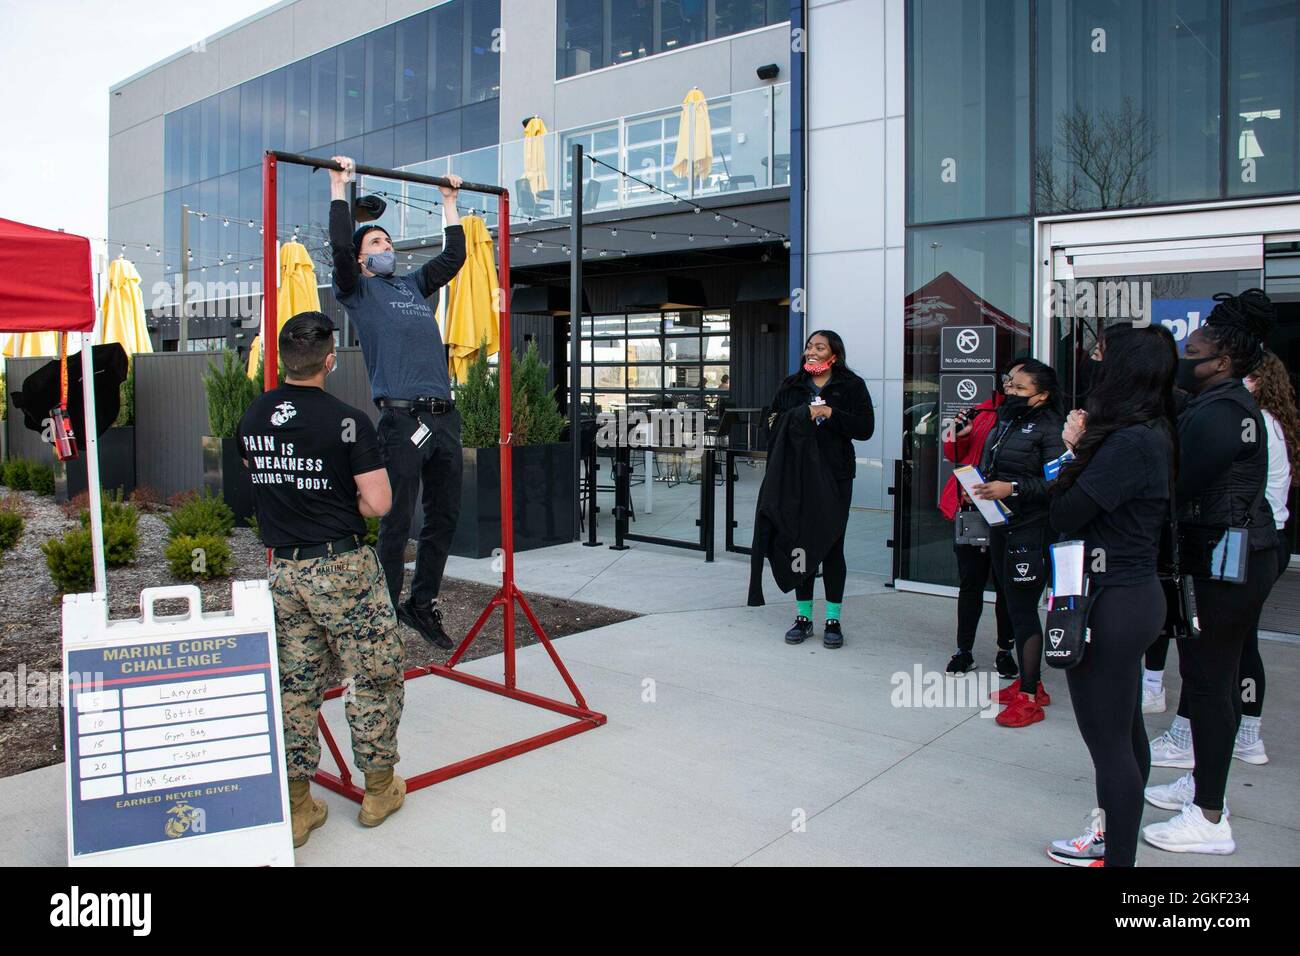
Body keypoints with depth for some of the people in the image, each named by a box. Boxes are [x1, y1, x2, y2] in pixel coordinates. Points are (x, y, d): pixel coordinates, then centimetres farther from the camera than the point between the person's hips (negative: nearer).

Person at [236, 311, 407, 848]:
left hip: (281, 570, 5)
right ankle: (379, 789, 22)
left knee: (294, 686, 12)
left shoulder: (252, 418, 4)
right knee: (373, 677, 10)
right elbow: (378, 504, -16)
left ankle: (297, 806, 20)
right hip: (342, 568, -5)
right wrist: (344, 505, 3)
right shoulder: (347, 421, -15)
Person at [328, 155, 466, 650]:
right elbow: (340, 245, -8)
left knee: (444, 517, 11)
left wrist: (450, 202, 33)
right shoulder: (359, 290, 9)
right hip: (402, 419, -6)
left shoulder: (414, 286, 25)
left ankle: (422, 605, 24)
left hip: (444, 417, 6)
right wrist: (339, 187, -2)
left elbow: (455, 255, 29)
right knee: (396, 523, -2)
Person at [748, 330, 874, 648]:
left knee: (831, 547, 2)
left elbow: (865, 428, -7)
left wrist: (829, 414, -16)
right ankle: (803, 617, 17)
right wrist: (803, 416, -7)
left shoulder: (852, 386, 1)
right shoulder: (791, 386, 12)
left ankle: (833, 620, 13)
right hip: (796, 476, 3)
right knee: (801, 543, 7)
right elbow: (773, 421, 10)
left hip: (833, 478, -3)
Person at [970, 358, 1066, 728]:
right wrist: (981, 487, 6)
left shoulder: (1048, 428, -13)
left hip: (1031, 531, -8)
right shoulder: (1005, 420, 12)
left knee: (1022, 610, -4)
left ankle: (1029, 697, 6)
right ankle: (1029, 681, 28)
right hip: (1000, 527, 8)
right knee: (1014, 607, 15)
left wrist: (1012, 488, -25)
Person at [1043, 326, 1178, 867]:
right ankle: (1116, 835, 36)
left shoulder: (1129, 442, -22)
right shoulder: (1154, 436, 7)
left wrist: (1071, 451, -6)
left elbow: (1063, 515, -19)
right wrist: (1082, 451, 1)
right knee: (1126, 731, 21)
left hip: (1111, 604, -10)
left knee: (1108, 741, 1)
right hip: (1136, 594, 10)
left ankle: (1115, 855, 14)